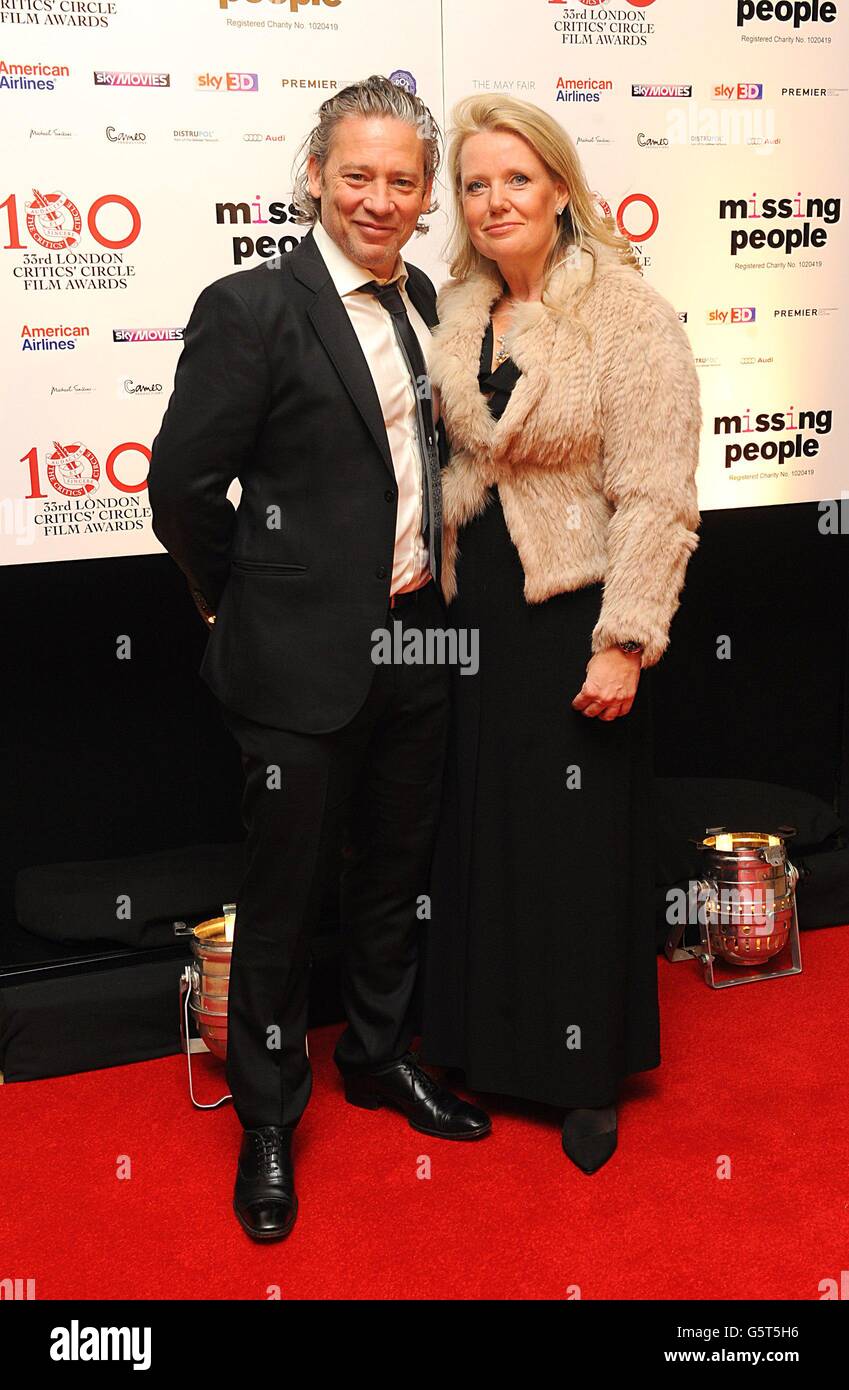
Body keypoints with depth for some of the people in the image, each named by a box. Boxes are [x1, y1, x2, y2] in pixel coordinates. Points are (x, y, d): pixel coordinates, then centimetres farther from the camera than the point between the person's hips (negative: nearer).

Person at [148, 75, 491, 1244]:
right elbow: (182, 487, -12)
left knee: (396, 867, 20)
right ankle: (268, 1120, 27)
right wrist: (247, 602, -2)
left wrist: (432, 585, 12)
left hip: (415, 642, 7)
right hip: (303, 659, -6)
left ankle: (380, 1057, 42)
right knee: (281, 893, 7)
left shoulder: (421, 301, 8)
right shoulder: (252, 309, -13)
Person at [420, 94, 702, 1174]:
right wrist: (441, 591, 5)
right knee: (481, 830, 14)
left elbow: (656, 497, -16)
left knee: (580, 842, 6)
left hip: (574, 613, -5)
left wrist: (623, 644, -19)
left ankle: (588, 1074, 26)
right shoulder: (456, 316, 6)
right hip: (475, 610, 5)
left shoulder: (629, 317, -12)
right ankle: (487, 1044, 34)